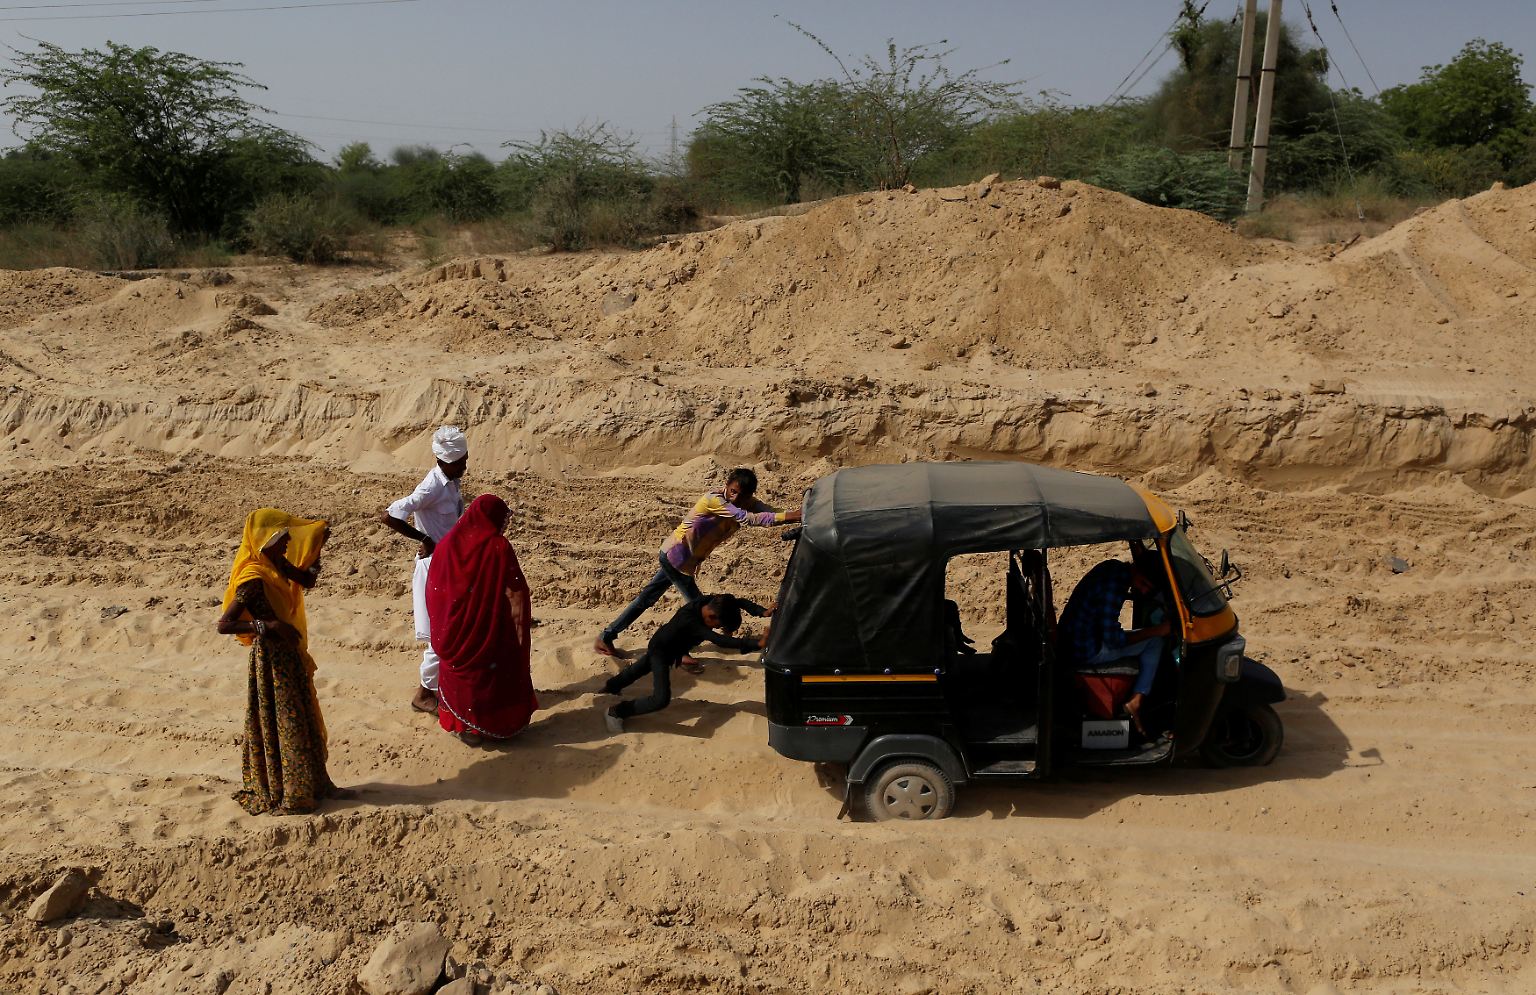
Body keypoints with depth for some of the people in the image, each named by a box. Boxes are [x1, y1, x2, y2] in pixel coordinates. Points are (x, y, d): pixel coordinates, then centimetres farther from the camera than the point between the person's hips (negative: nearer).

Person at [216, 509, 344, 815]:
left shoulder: (276, 566, 3)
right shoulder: (253, 580, -22)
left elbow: (307, 580, 19)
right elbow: (224, 625, -26)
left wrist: (318, 546, 6)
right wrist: (268, 624, -31)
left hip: (289, 655, 9)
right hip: (271, 660, -9)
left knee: (303, 721, 17)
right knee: (280, 725, 2)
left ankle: (314, 785, 30)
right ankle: (284, 797, 14)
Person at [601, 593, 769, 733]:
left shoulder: (714, 602, -25)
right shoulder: (690, 620, -45)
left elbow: (740, 602, -17)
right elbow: (719, 640, -53)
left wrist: (762, 612, -35)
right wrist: (756, 644, -61)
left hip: (673, 649, 9)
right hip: (660, 651, -9)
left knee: (639, 669, 34)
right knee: (661, 699, -23)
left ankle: (611, 686, 62)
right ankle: (615, 712, -6)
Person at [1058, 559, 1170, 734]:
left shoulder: (1114, 567, -1)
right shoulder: (1113, 586, -28)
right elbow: (1113, 640, -22)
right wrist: (1156, 630, -15)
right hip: (1083, 652, -9)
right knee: (1154, 642, -4)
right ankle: (1135, 702, -3)